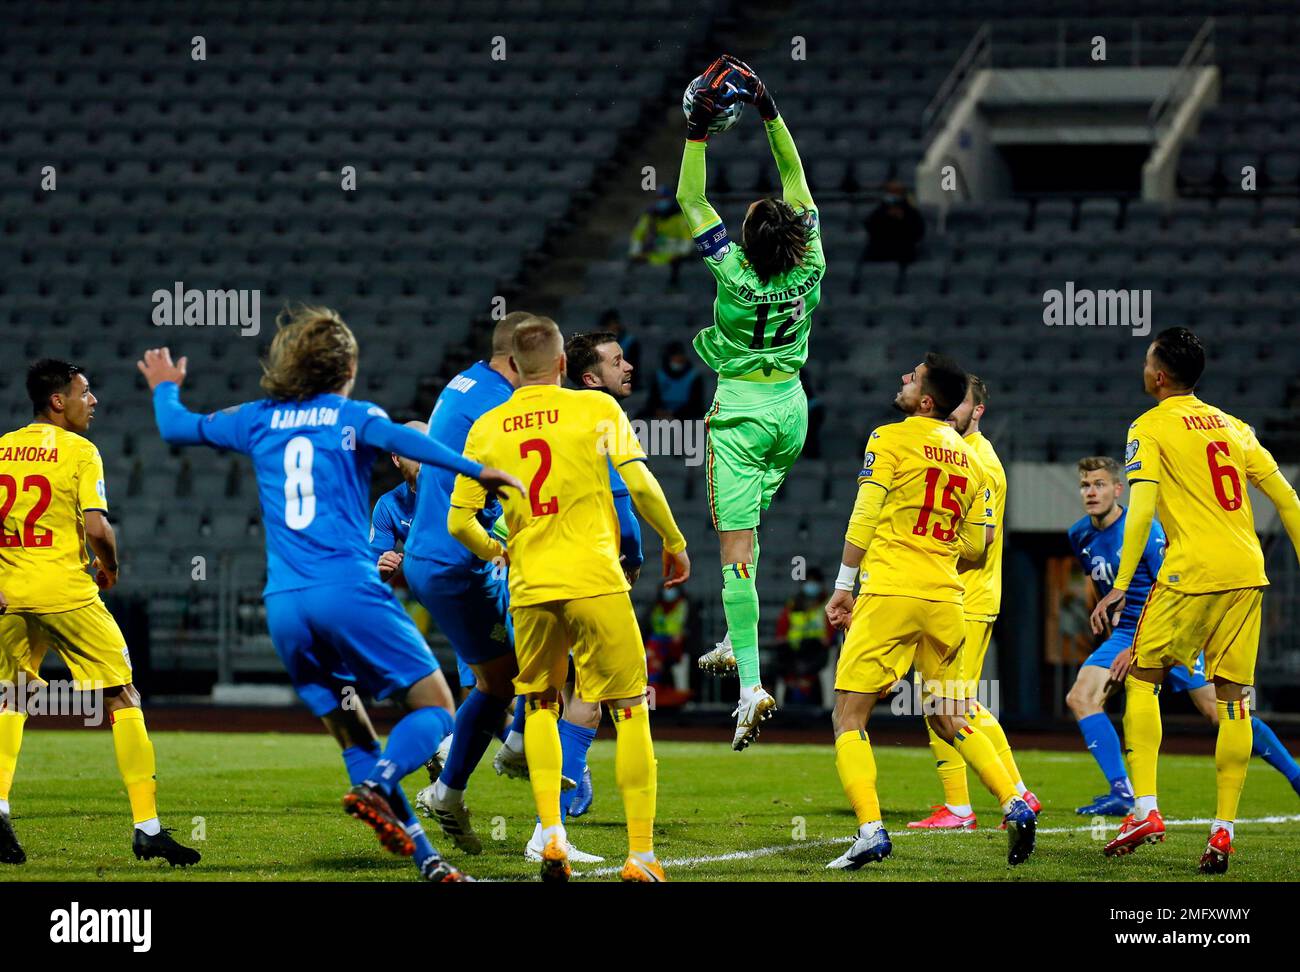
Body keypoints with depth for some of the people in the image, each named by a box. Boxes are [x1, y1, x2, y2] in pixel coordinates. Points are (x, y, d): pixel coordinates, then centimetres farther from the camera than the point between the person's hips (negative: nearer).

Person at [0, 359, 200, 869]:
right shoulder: (78, 451, -6)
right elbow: (96, 529, -13)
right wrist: (110, 566, 5)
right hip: (67, 592, -5)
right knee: (122, 698, 5)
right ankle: (146, 826, 1)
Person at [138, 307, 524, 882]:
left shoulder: (259, 420, 18)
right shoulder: (353, 416, 7)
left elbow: (176, 426, 28)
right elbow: (398, 440, -15)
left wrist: (164, 389, 49)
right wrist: (474, 470, -24)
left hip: (283, 605, 5)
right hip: (348, 590, -5)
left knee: (355, 740, 11)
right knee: (434, 708, -1)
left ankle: (425, 858, 0)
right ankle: (375, 788, -29)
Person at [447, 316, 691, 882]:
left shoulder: (486, 429, 7)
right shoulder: (597, 409, 0)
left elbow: (459, 522, 8)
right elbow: (639, 484, -8)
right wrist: (674, 544, 6)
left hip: (529, 588, 3)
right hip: (596, 580, -3)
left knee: (540, 703, 22)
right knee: (630, 709, 5)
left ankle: (550, 831, 6)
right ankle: (641, 853, 1)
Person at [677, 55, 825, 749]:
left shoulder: (735, 274, -19)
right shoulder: (809, 269, -9)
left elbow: (689, 200, -13)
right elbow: (795, 175, -1)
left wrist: (699, 130, -12)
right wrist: (768, 110, 0)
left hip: (740, 413, -5)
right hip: (790, 408, 5)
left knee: (737, 545, -9)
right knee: (747, 522, 25)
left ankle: (751, 684, -18)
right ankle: (735, 643, 27)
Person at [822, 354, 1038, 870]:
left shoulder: (890, 440, -3)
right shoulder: (970, 458, 14)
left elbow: (864, 518, -8)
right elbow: (975, 546, 17)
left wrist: (844, 585, -2)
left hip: (890, 592, -6)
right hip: (946, 597, 6)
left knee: (849, 716, -2)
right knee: (947, 720, 18)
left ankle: (871, 829, -16)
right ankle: (1015, 803, 2)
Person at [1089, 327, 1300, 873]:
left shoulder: (1151, 428, 0)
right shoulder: (1233, 426, 17)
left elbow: (1140, 511, -12)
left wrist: (1120, 587, -13)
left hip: (1192, 571, -5)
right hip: (1247, 572, 5)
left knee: (1141, 678, 7)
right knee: (1232, 696, 6)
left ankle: (1145, 809, -6)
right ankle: (1223, 832, 1)